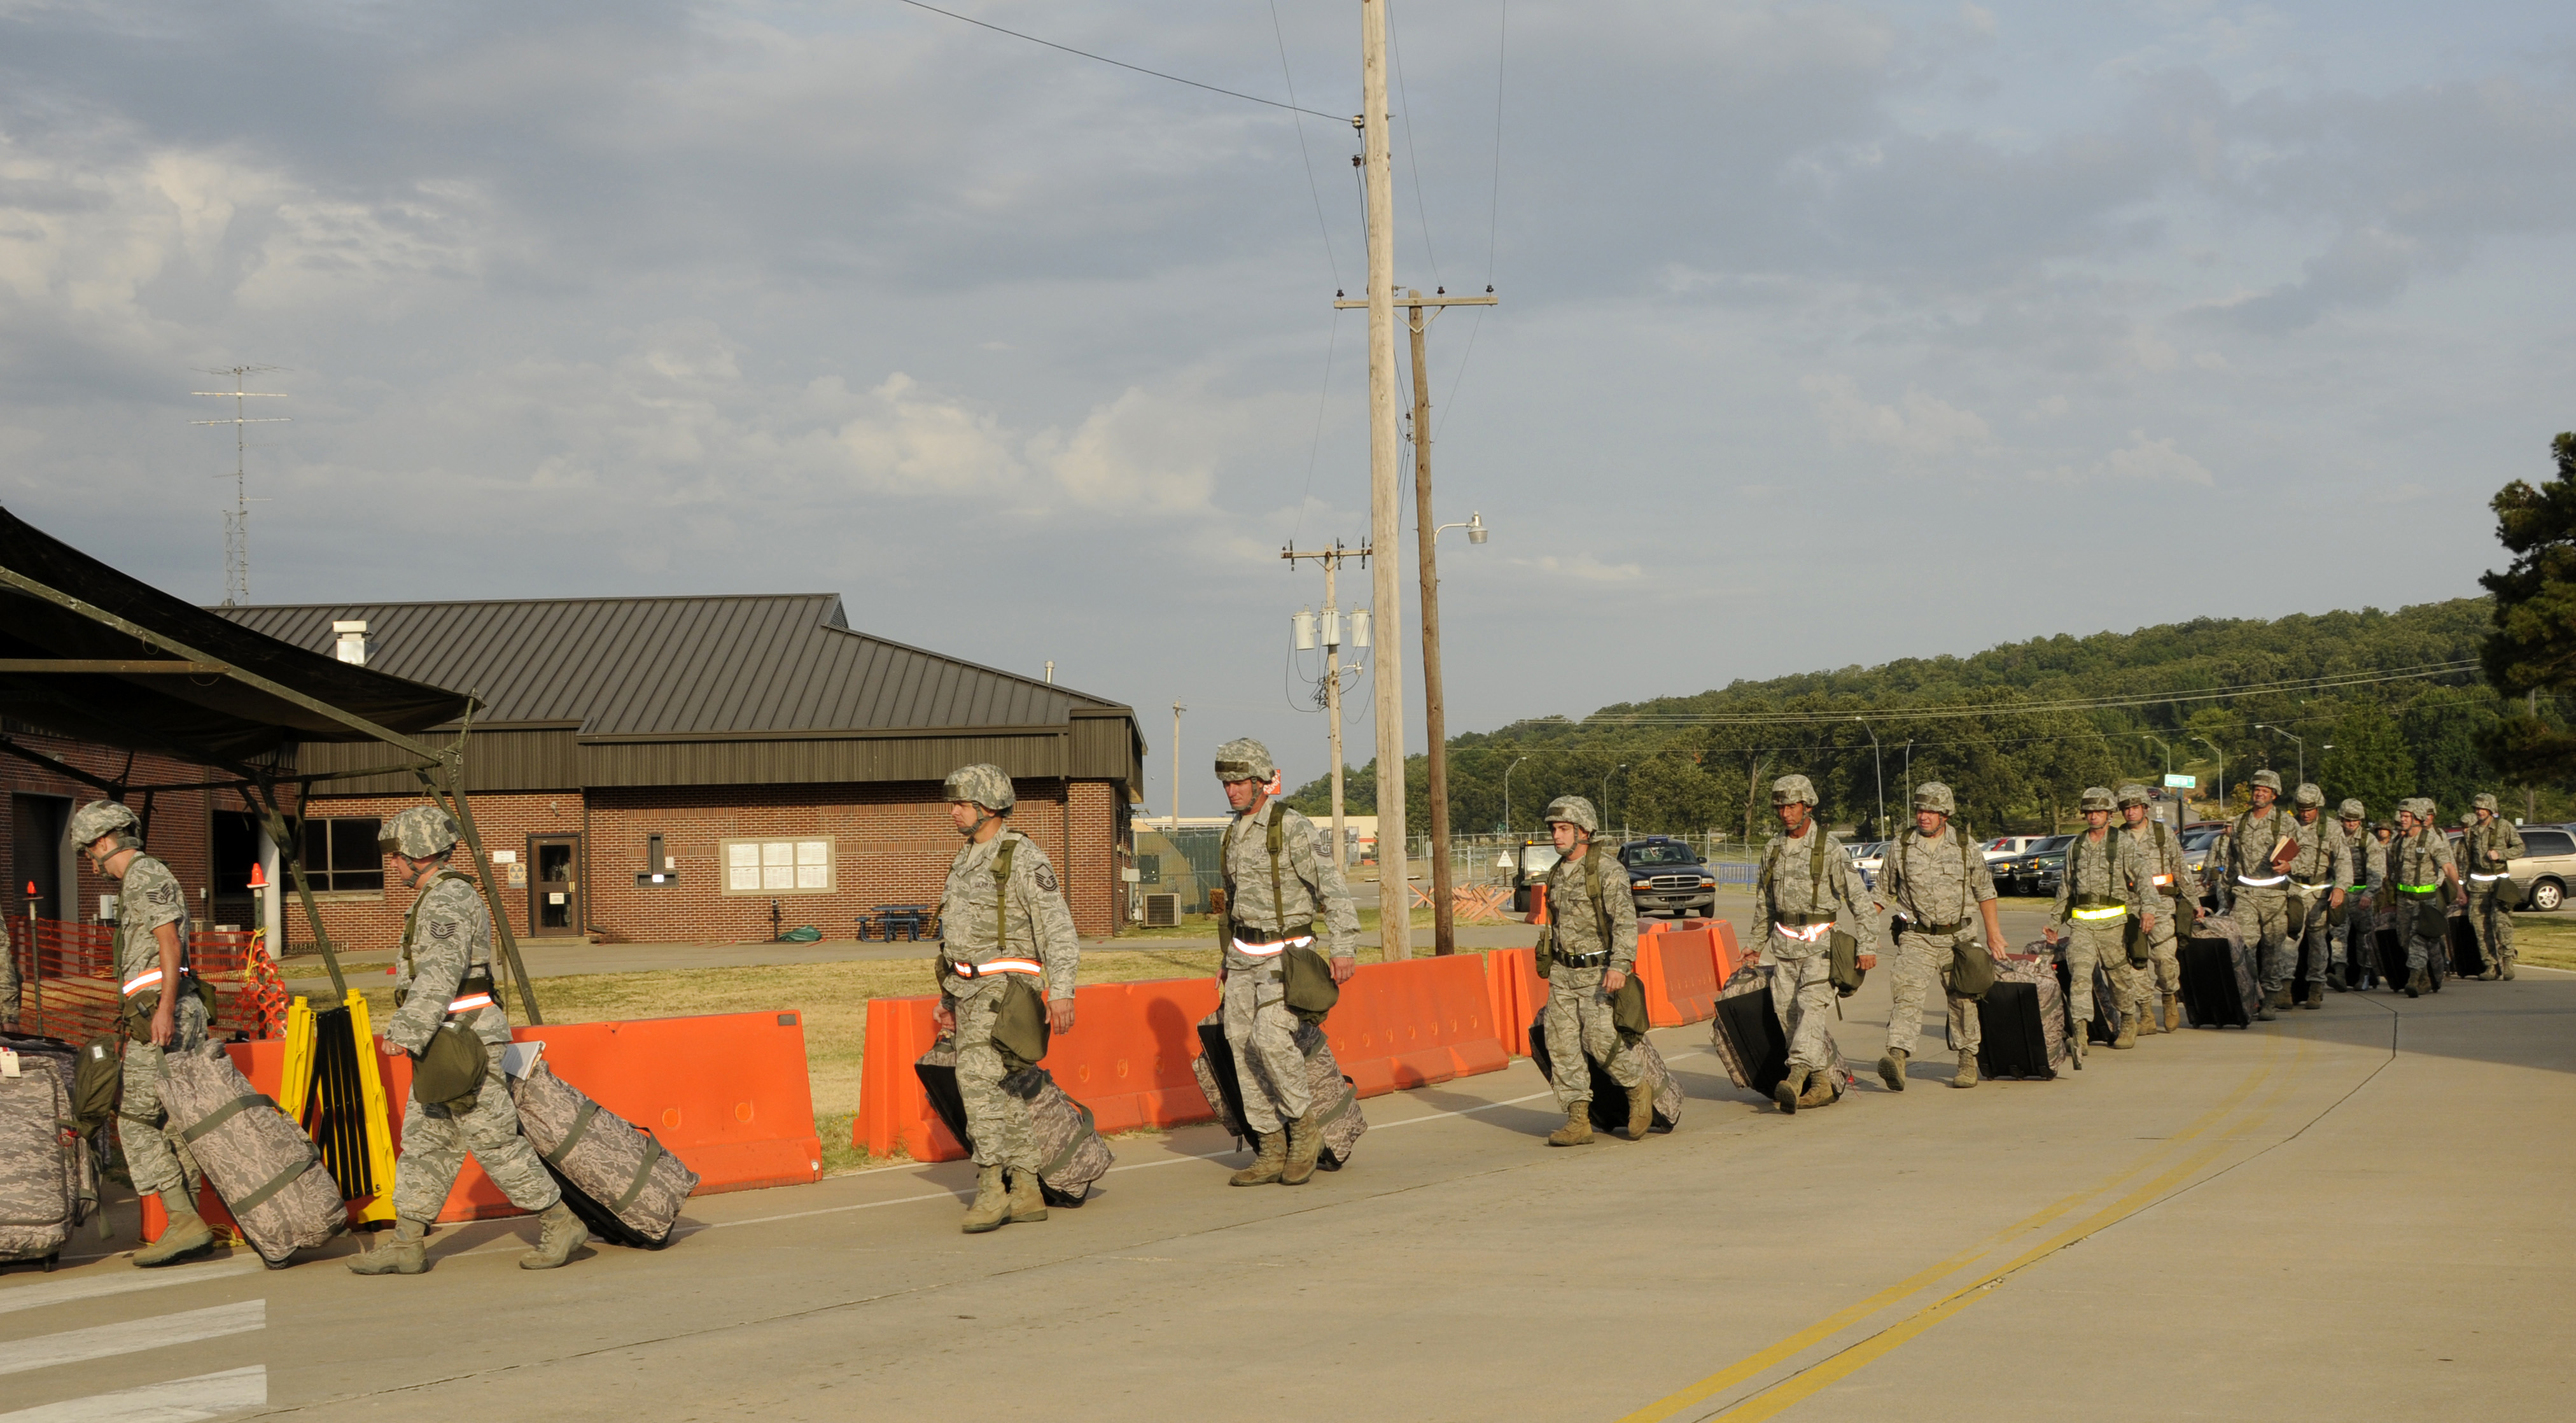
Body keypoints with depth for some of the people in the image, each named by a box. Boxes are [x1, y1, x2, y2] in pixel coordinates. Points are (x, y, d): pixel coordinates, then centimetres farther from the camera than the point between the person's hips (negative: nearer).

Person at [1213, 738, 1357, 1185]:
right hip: (1244, 958, 7)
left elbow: (1331, 887, -18)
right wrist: (1228, 958, 23)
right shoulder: (1232, 838, 11)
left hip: (1287, 955, -7)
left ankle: (1304, 1126, -2)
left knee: (1271, 1039, -23)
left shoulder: (1293, 828, -13)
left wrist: (1344, 947, -27)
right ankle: (1271, 1152, 5)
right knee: (1242, 1047, 0)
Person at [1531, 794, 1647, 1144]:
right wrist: (1550, 963, 25)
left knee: (1600, 1039, -15)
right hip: (1563, 972, 7)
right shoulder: (1557, 873, 14)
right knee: (1562, 1043, -2)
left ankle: (1639, 1090, 11)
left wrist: (1619, 965, -31)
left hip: (1598, 972, -7)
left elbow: (1625, 919, -21)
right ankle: (1578, 1121, 1)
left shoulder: (1607, 869, -11)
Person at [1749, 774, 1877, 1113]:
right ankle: (1827, 1080, 7)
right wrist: (1758, 945, 25)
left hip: (1819, 941, -6)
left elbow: (1856, 897, -7)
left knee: (1812, 1006, -19)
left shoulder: (1829, 847, -7)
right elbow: (1764, 901, 22)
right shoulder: (1773, 849, 10)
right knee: (1786, 1012, 0)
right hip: (1784, 942, 6)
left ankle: (1797, 1076, -34)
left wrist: (1867, 945, -12)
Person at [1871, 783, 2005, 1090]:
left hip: (1959, 936, 1)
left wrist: (1993, 931, 10)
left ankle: (1968, 1062, 25)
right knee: (1908, 993, -19)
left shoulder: (1965, 845, 3)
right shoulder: (1901, 847, 2)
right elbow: (1882, 892, 11)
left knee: (1963, 1000, 9)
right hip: (1916, 937, -1)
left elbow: (1984, 891, 11)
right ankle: (1897, 1057, -33)